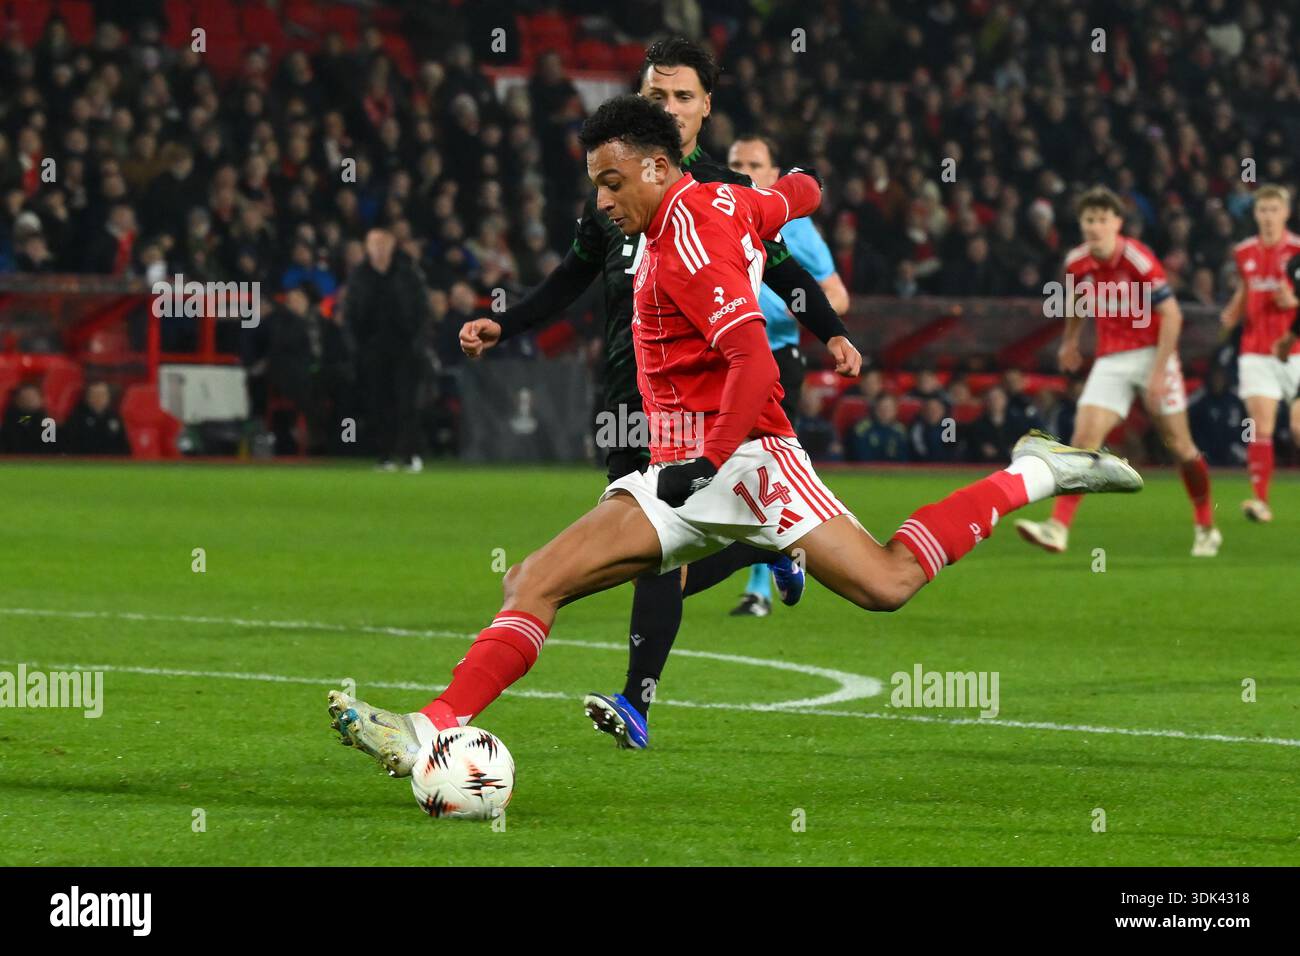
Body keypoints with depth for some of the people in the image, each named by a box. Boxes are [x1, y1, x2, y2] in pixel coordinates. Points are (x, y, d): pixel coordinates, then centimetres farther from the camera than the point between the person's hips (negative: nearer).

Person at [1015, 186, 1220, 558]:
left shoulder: (1138, 260, -17)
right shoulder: (1077, 263, 0)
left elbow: (1171, 315, -16)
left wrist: (1159, 372, -20)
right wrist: (1070, 340, 31)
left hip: (1151, 355, -4)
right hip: (1110, 360, 4)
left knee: (1178, 443, 4)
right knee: (1085, 437, -12)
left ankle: (1206, 528, 22)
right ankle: (1058, 528, -20)